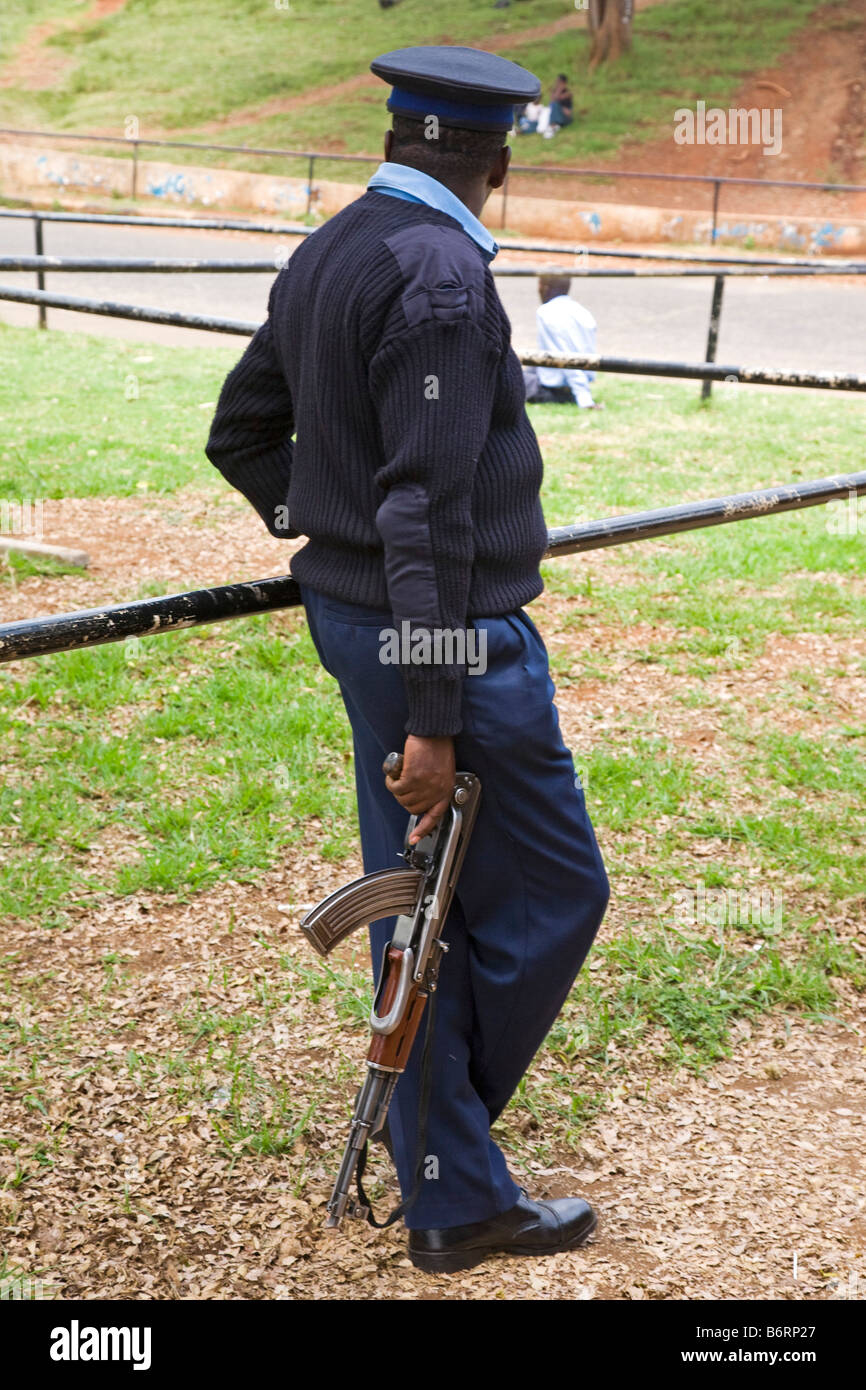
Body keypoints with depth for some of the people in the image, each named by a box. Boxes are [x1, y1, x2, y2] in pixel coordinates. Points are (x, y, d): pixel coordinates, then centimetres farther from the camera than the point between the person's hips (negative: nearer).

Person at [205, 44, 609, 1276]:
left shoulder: (325, 256, 11)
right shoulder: (443, 273, -19)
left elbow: (240, 433, 20)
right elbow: (427, 507, -24)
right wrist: (435, 721, -23)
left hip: (354, 618, 9)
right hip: (447, 633, -9)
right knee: (552, 893, 6)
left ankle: (454, 1199, 26)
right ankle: (449, 1175, 19)